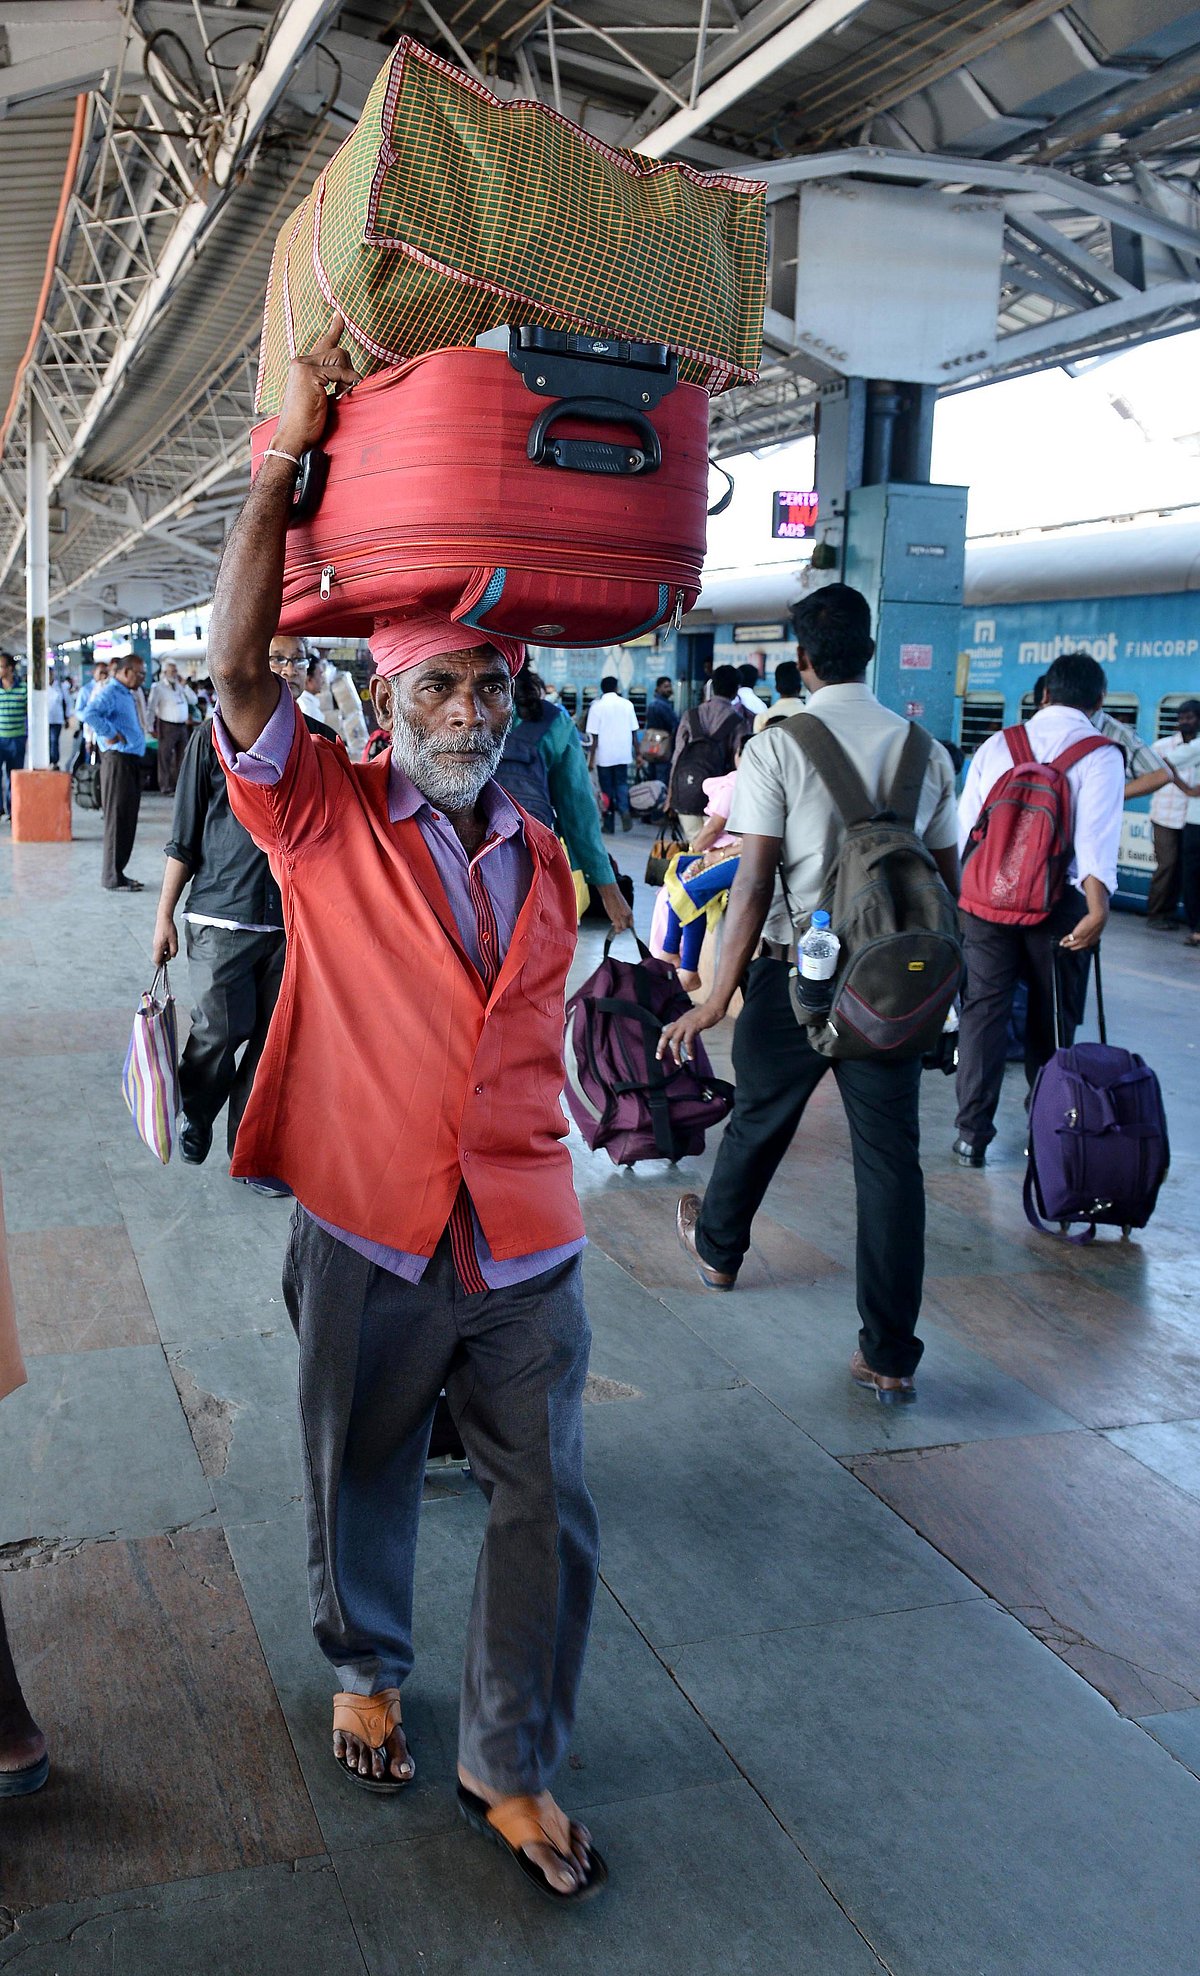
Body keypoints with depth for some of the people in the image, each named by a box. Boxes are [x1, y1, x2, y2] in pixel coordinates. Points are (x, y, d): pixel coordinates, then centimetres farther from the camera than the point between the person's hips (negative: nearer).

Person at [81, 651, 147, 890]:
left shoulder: (128, 694, 18)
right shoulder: (109, 693, -13)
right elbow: (91, 714, -31)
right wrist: (111, 734, -22)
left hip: (132, 760, 10)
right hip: (117, 760, -10)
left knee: (128, 819, 12)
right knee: (118, 819, -6)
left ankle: (117, 873, 20)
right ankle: (112, 878, -2)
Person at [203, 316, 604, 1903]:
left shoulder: (541, 857, 8)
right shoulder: (324, 823, -4)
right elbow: (238, 665, -19)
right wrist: (286, 461, -22)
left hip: (522, 1244, 3)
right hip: (368, 1234, -3)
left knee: (546, 1506, 5)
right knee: (361, 1479, 17)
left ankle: (512, 1767, 24)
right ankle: (368, 1672, 45)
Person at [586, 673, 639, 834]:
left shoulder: (597, 706, -6)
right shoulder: (627, 704, 2)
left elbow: (594, 735, -8)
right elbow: (634, 732, 4)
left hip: (604, 755, -2)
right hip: (623, 754, 2)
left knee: (607, 789, 7)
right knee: (622, 784, 14)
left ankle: (609, 825, 10)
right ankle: (625, 810, -14)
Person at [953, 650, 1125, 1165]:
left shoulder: (997, 745, 7)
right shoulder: (1101, 754, -3)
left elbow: (964, 824, 6)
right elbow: (1095, 833, -17)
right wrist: (1098, 907, -24)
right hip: (1057, 901, -2)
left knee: (983, 1008, 6)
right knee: (1052, 1017, 12)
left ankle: (972, 1133, 2)